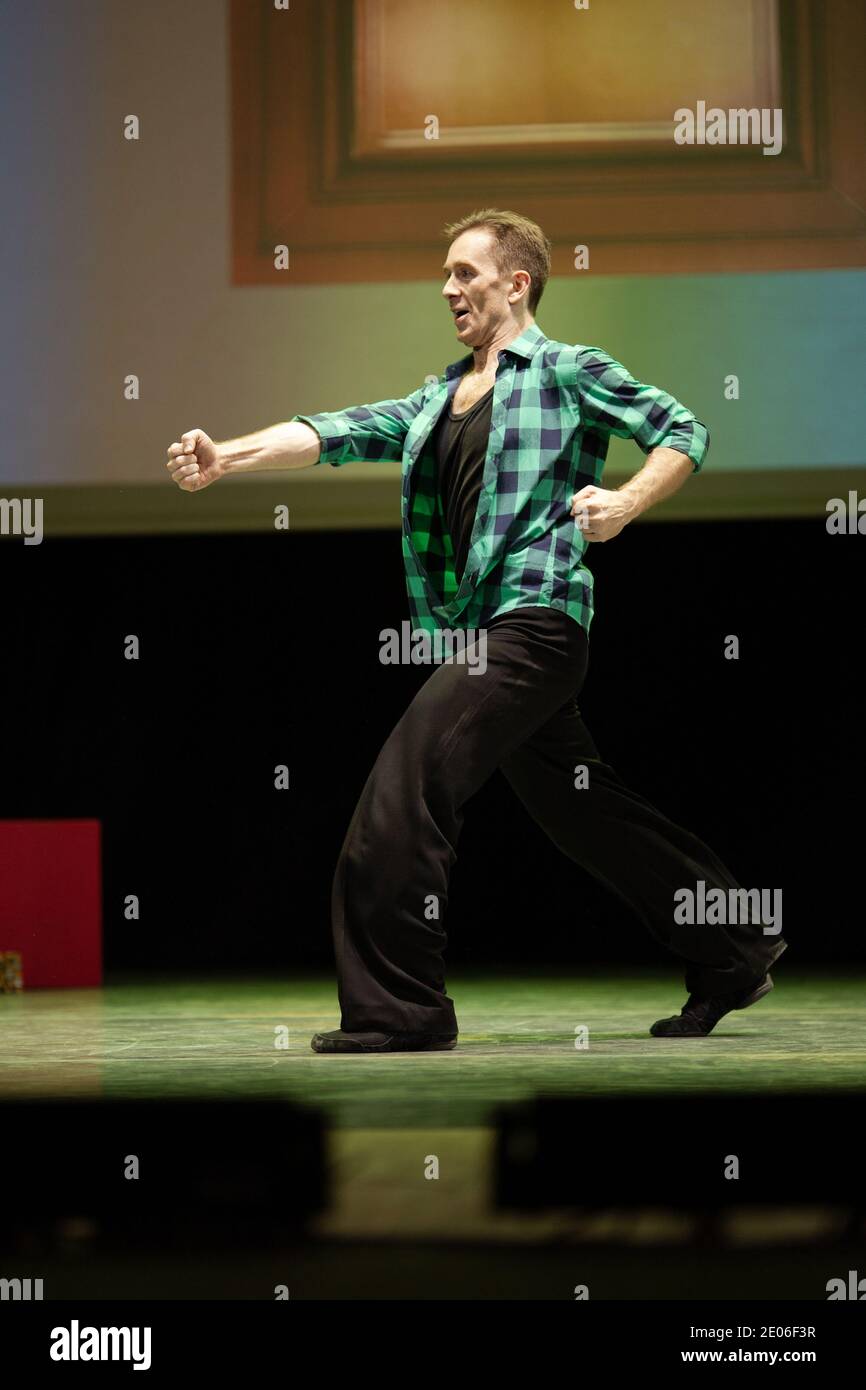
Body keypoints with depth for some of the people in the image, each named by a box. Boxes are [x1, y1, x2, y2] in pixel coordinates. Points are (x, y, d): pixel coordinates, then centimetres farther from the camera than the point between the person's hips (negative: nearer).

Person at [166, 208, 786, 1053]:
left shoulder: (568, 372, 1)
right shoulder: (440, 399, 21)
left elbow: (685, 433, 0)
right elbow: (339, 433, 8)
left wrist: (625, 505, -17)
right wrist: (228, 457, -6)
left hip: (535, 616, -8)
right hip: (481, 628, 8)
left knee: (402, 789, -15)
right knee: (582, 810, 13)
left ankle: (394, 1008, -9)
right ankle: (733, 956, 26)